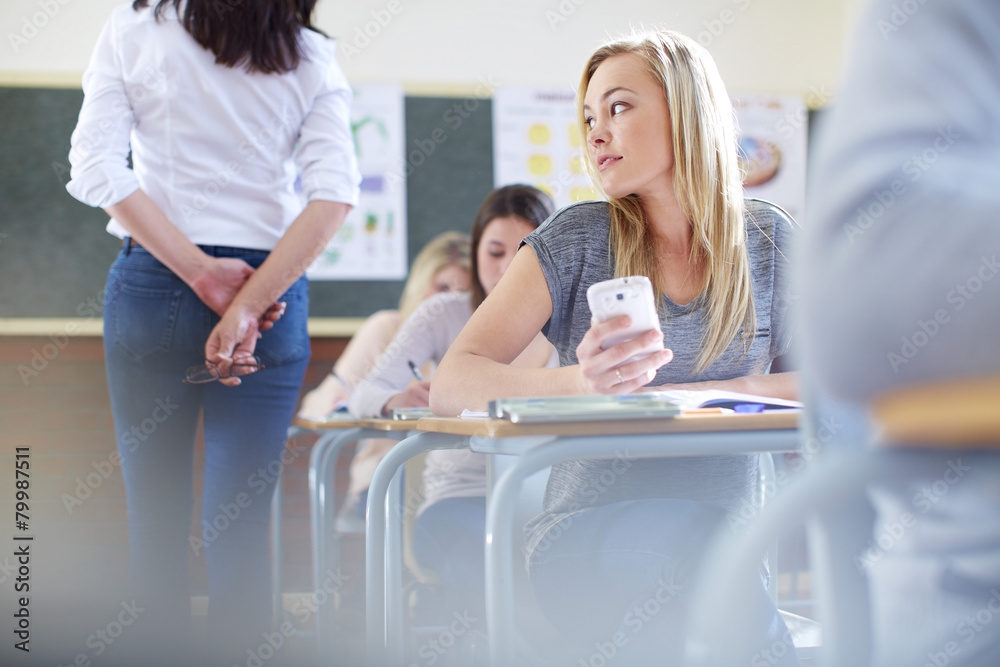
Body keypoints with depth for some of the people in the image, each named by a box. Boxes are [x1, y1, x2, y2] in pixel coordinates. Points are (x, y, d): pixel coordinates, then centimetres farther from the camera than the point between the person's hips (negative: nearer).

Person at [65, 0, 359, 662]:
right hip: (272, 284, 1)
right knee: (243, 527, 3)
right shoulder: (313, 57, 3)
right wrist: (248, 304, -16)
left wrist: (203, 275, -11)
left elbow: (96, 170, -8)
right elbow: (336, 191, -10)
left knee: (155, 518, 7)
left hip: (152, 285, 0)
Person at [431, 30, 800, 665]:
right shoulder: (577, 240, 1)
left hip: (720, 539, 1)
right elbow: (451, 385, -8)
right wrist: (578, 383, -28)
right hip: (587, 536, -1)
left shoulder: (766, 239, 7)